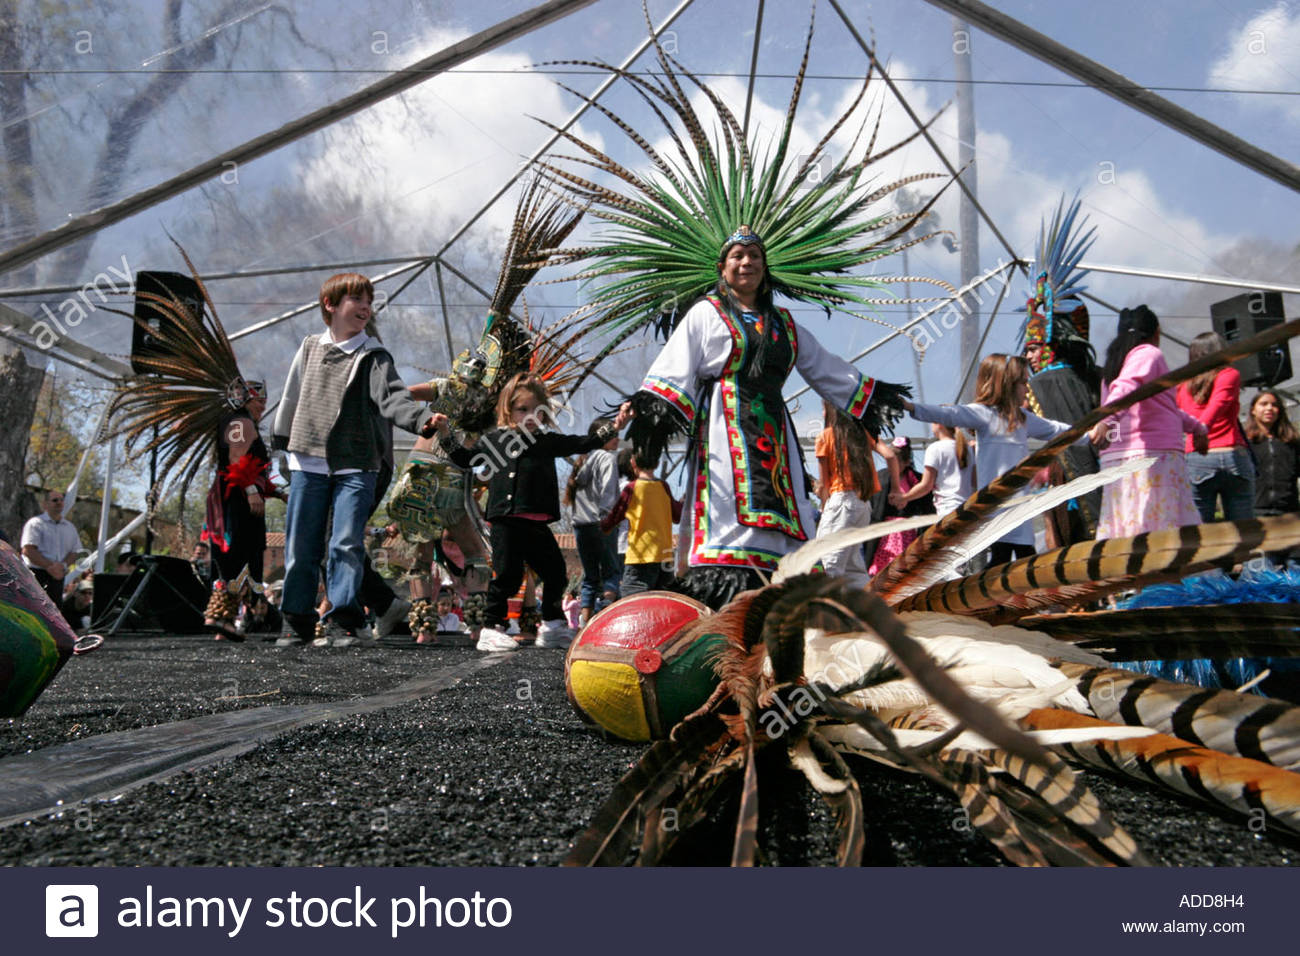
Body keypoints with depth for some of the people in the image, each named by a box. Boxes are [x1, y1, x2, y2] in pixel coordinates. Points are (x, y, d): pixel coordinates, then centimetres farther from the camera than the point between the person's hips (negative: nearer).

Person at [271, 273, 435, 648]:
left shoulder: (374, 356, -1)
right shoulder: (310, 348, 11)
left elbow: (392, 397, -16)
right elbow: (292, 395, 21)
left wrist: (421, 419, -35)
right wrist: (280, 438, 27)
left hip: (355, 466, -3)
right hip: (308, 463, 3)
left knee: (347, 544, -10)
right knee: (300, 546, 6)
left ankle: (342, 620, 0)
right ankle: (297, 620, 19)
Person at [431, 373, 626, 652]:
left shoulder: (548, 441, 14)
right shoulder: (494, 439, 8)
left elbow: (583, 443, 13)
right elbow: (465, 458, 17)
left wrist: (612, 428, 4)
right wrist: (445, 434, 7)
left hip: (537, 523, 4)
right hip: (504, 521, -4)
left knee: (555, 572, 9)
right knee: (507, 574, -5)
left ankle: (552, 628, 24)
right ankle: (491, 629, 7)